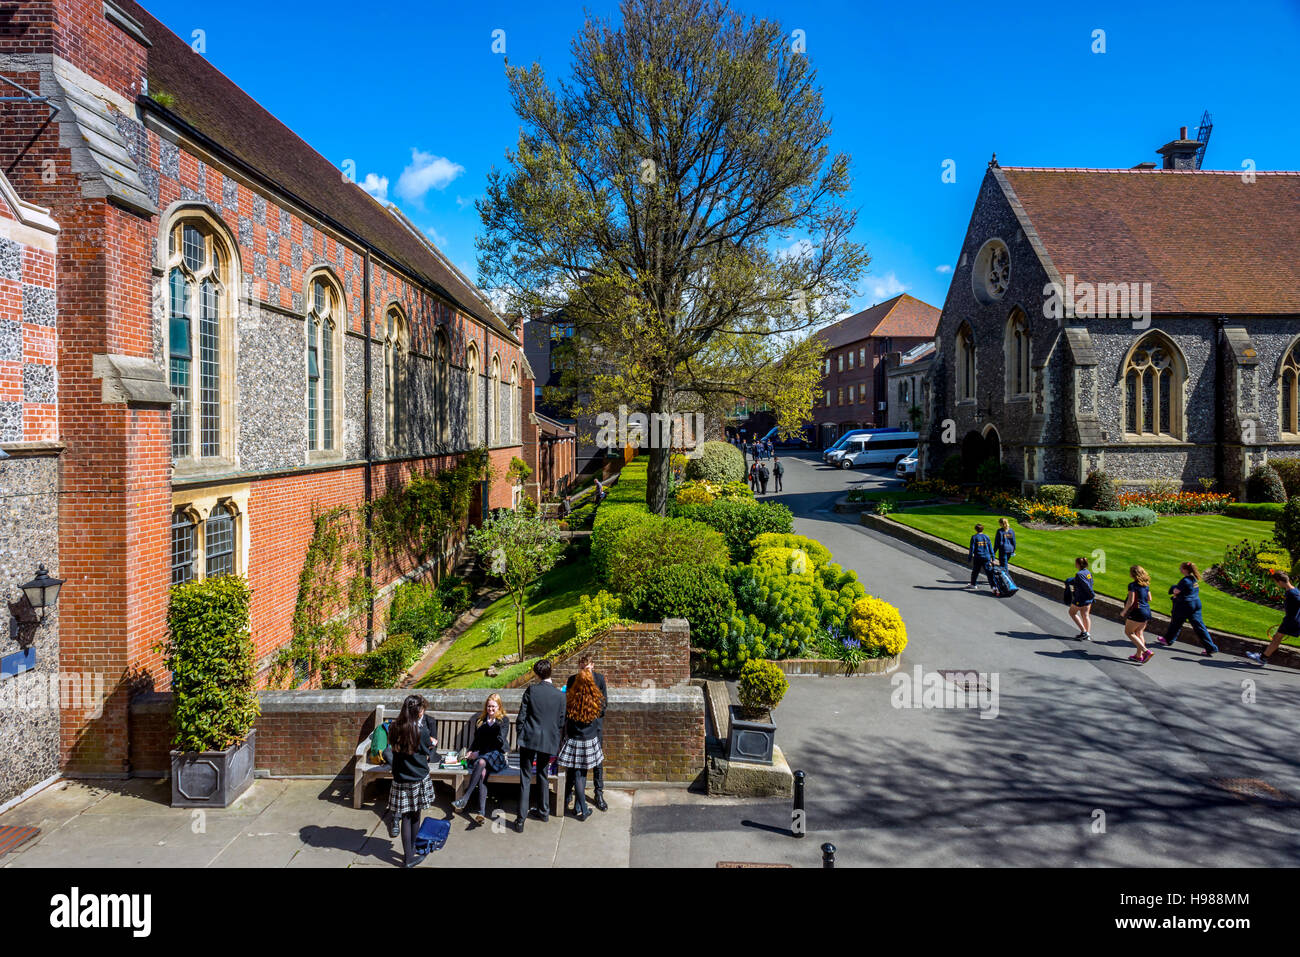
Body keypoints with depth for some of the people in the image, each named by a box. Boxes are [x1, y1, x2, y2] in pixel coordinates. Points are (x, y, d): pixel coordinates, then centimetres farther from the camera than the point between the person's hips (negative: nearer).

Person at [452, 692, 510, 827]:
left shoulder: (504, 720, 9)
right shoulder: (480, 720, 23)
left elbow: (499, 741, -2)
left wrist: (479, 753, -8)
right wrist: (471, 752, -1)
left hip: (497, 755, -3)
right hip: (480, 756, 3)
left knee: (482, 762, -37)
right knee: (483, 772, -33)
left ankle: (465, 798, -41)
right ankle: (482, 812, -44)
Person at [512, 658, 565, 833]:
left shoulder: (531, 690, -8)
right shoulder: (560, 695, -3)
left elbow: (521, 717, -5)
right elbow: (561, 723, 3)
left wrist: (521, 736, 8)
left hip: (529, 739, -2)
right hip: (549, 741, 2)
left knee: (525, 778, 3)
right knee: (543, 774, 22)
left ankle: (521, 819, 3)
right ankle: (544, 812, 31)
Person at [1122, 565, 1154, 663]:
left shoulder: (1132, 585, -16)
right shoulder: (1146, 585, 8)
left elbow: (1130, 601, -19)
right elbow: (1149, 599, 15)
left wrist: (1124, 611, -7)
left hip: (1137, 611, -8)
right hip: (1147, 610, 8)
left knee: (1128, 632, 2)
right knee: (1139, 633, 16)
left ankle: (1146, 651, -9)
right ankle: (1139, 655, 21)